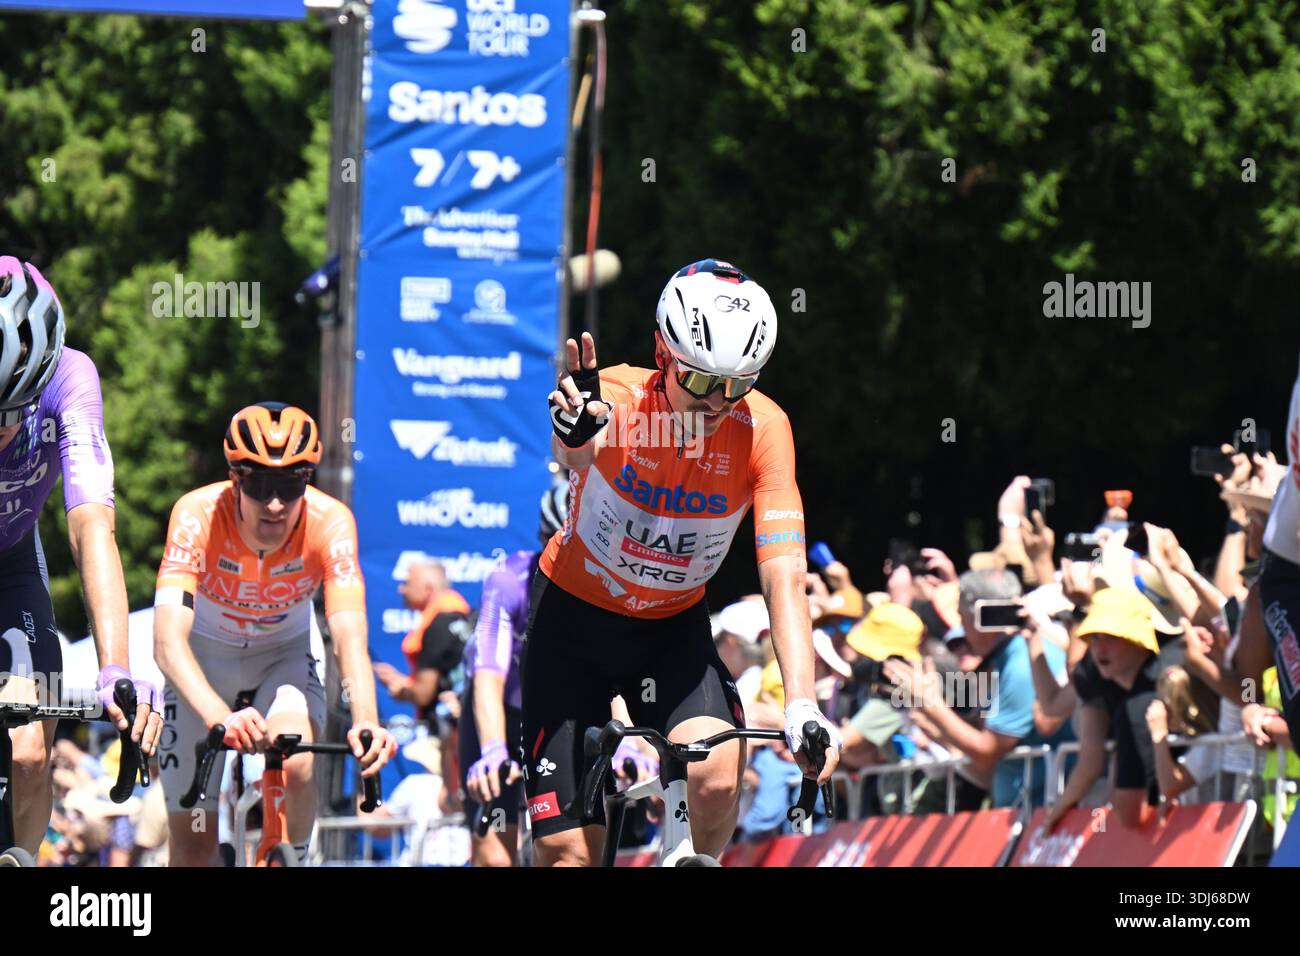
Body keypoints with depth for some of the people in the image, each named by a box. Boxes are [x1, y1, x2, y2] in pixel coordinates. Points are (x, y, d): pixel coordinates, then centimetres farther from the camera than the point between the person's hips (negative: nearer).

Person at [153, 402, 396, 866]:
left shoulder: (329, 522, -28)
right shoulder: (198, 515, -32)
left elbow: (349, 635, -38)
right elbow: (168, 639, -42)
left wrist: (366, 720, -58)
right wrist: (219, 717, -60)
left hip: (284, 658, 0)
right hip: (205, 661, 0)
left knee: (295, 767, -30)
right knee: (193, 844, -2)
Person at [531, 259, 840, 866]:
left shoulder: (761, 430, -21)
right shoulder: (616, 399, -25)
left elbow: (784, 579, -25)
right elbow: (575, 455, -49)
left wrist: (802, 710, -38)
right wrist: (575, 434, -75)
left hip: (673, 628, 1)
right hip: (574, 616, -1)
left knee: (717, 777, -28)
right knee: (567, 850, -7)